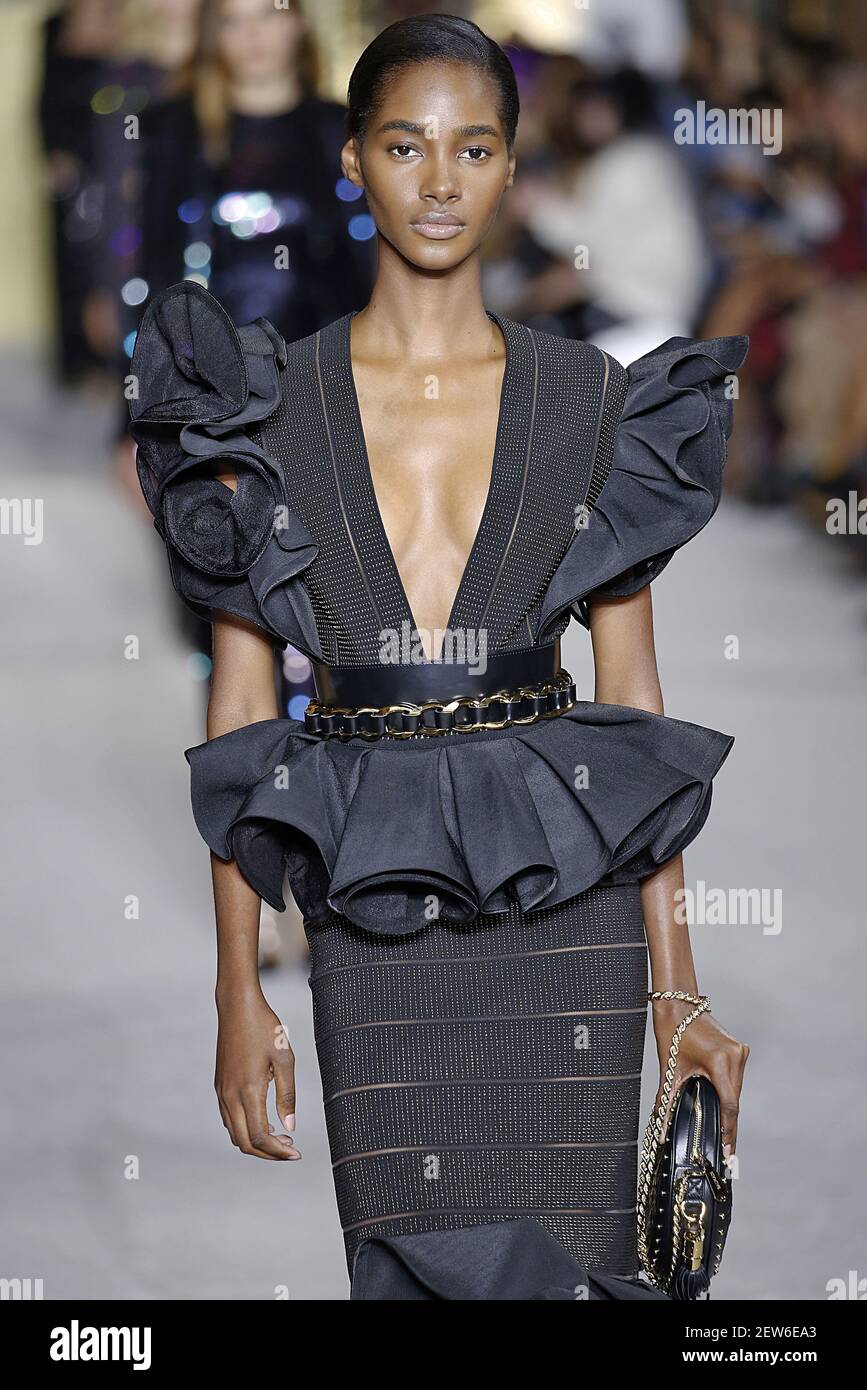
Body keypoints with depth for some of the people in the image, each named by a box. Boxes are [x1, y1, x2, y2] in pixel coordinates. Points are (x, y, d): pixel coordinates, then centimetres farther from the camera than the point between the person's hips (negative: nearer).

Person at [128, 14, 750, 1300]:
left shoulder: (590, 404, 7)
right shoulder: (269, 407, 6)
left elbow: (634, 700, 7)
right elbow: (241, 703, 4)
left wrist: (676, 988, 2)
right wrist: (238, 991, -1)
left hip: (563, 906, 0)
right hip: (374, 923, 0)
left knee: (566, 1266, -4)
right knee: (416, 1264, -4)